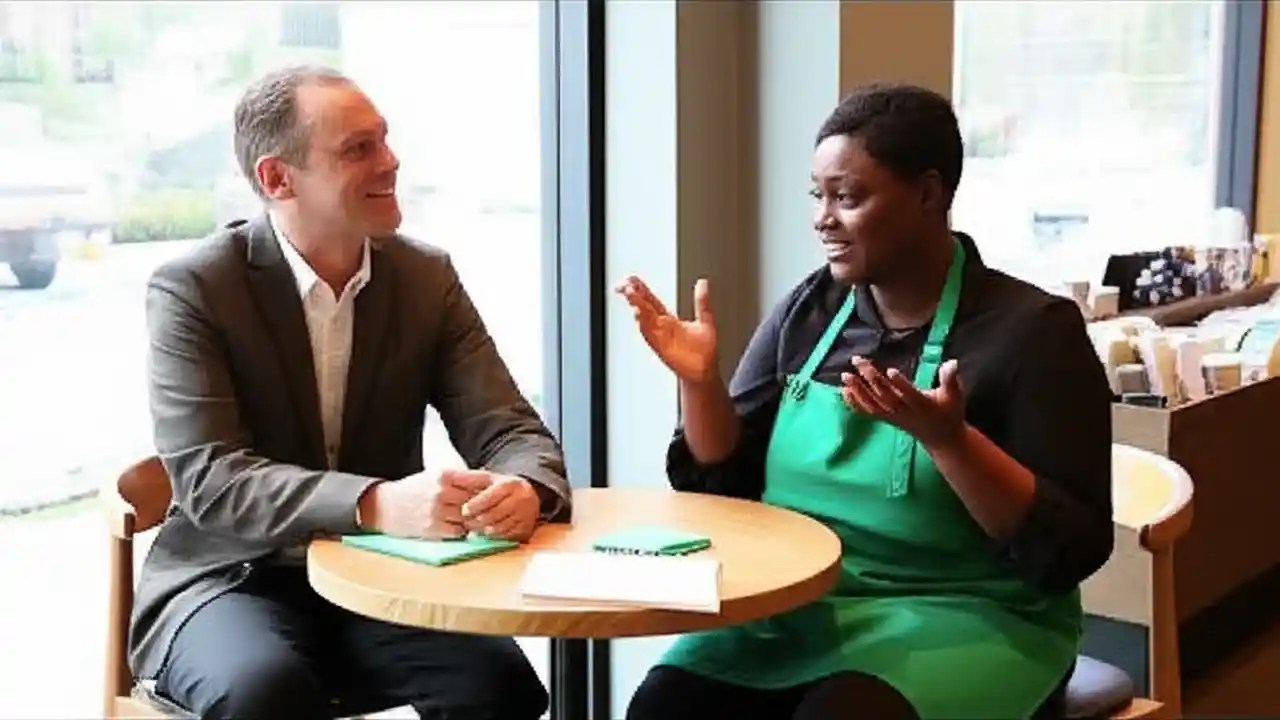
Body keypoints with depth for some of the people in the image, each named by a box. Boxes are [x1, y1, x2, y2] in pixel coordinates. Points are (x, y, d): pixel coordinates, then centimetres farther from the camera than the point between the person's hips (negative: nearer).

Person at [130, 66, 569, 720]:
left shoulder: (427, 277, 2)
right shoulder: (192, 289, -10)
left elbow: (508, 431, -2)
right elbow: (209, 478, -20)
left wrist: (525, 490, -28)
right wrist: (376, 505, -36)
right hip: (237, 580, -3)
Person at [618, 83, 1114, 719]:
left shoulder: (1030, 329, -9)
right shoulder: (807, 311, 5)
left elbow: (1073, 551, -15)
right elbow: (726, 489, 9)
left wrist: (947, 439, -28)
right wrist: (699, 381, -9)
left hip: (959, 619, -4)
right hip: (794, 608, 4)